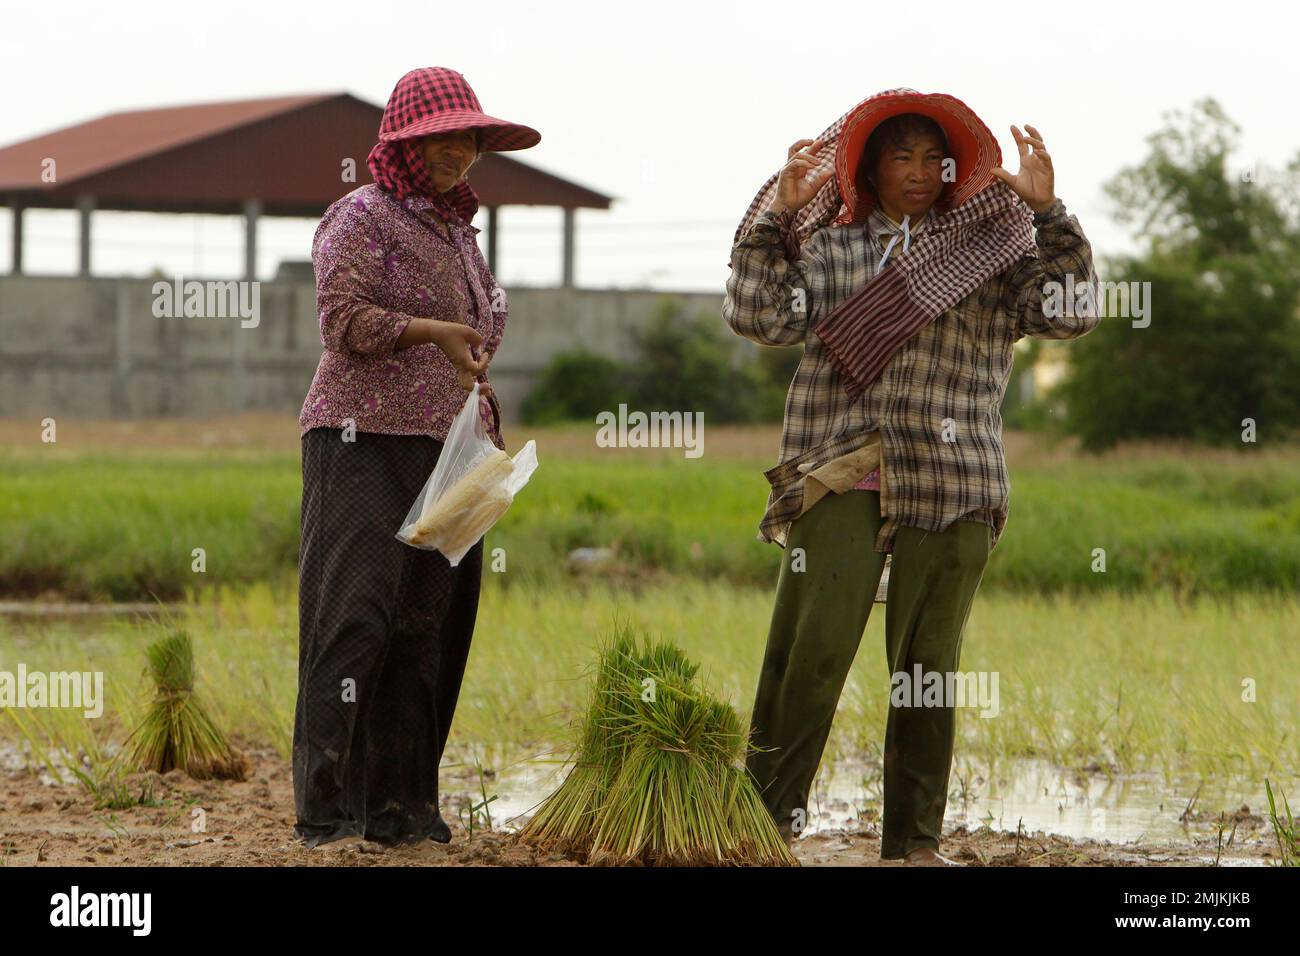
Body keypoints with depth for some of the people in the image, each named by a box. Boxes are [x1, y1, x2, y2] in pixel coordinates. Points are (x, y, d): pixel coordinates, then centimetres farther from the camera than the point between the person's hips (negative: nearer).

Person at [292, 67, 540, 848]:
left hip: (441, 454, 8)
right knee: (356, 611, -14)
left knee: (424, 627, 3)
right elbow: (344, 320, -14)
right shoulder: (363, 216, -3)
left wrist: (489, 439, 19)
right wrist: (433, 331, -26)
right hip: (365, 440, -7)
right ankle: (326, 806, -15)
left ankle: (400, 804, 6)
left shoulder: (456, 229, 20)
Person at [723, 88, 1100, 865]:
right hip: (839, 480, -1)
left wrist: (1048, 214, -7)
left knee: (930, 666, 3)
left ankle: (915, 838, 10)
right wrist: (777, 214, -4)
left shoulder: (991, 249, 14)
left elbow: (1070, 313, 2)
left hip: (951, 487, 1)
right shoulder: (824, 247, 15)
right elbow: (759, 316, 2)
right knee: (811, 649, -10)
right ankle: (768, 817, -4)